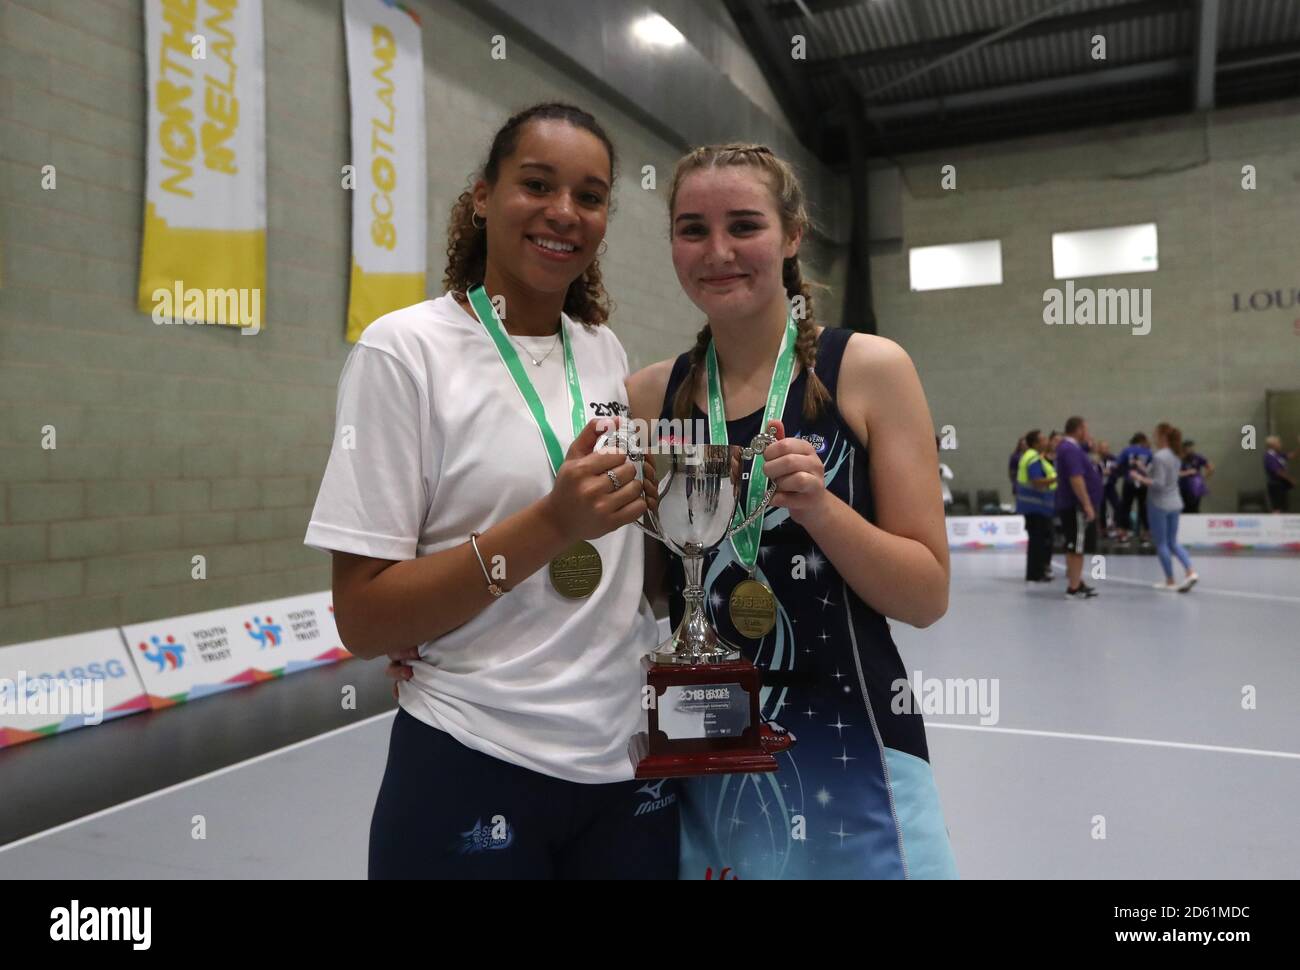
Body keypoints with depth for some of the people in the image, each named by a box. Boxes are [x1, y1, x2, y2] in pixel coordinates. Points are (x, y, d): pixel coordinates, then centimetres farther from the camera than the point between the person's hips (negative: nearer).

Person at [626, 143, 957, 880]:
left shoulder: (871, 369, -7)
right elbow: (645, 584, 9)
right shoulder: (650, 395, 1)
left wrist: (818, 505, -21)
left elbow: (928, 596, -8)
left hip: (844, 751, -3)